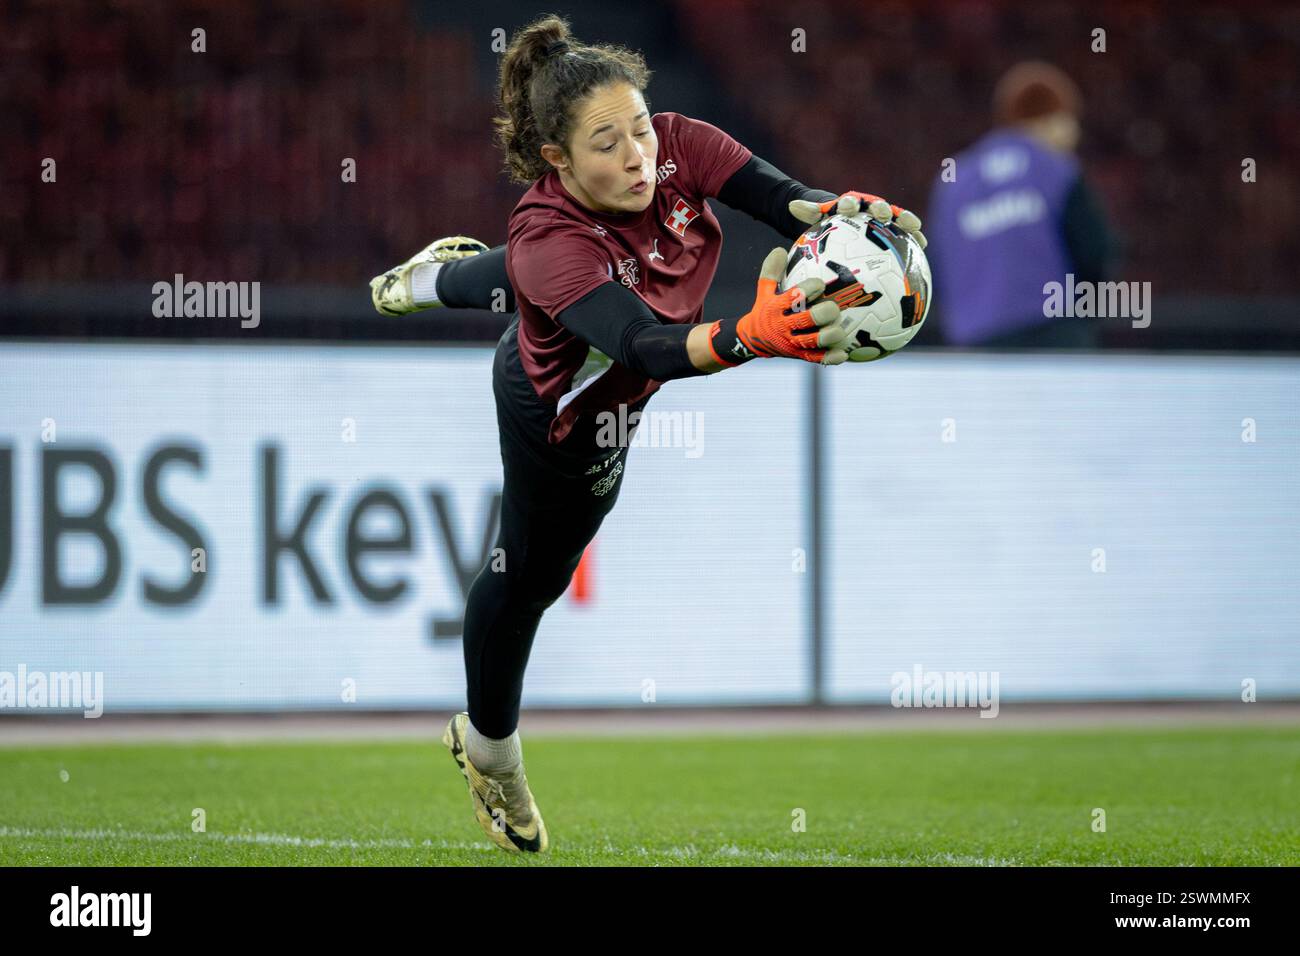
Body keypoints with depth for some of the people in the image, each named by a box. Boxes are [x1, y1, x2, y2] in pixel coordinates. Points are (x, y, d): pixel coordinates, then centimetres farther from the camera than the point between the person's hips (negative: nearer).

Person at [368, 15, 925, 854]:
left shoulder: (679, 146, -32)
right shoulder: (553, 243, -47)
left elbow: (779, 196, -39)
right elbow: (646, 347, -60)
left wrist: (846, 211, -63)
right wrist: (751, 337, -78)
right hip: (570, 421, -6)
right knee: (530, 575, 17)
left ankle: (429, 279, 77)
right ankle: (488, 751, 45)